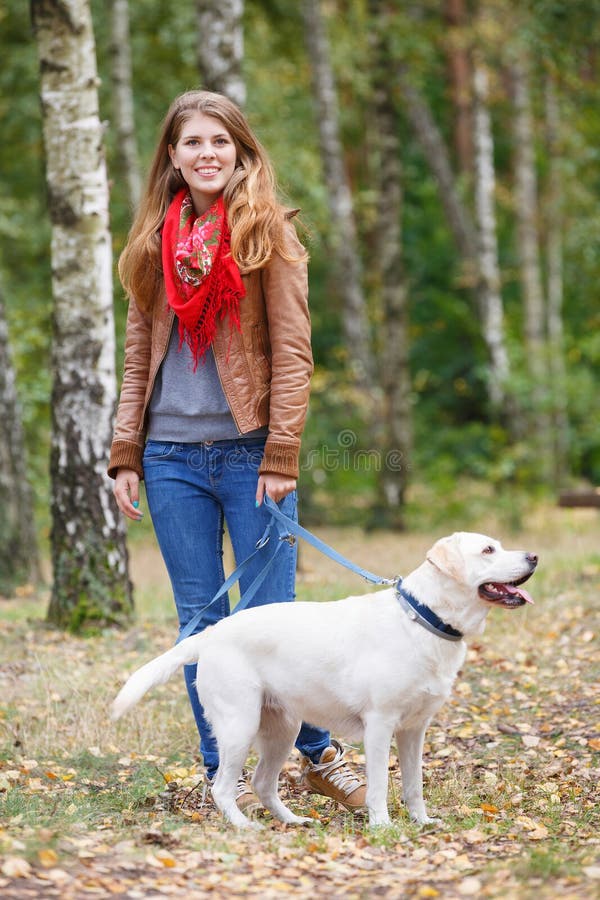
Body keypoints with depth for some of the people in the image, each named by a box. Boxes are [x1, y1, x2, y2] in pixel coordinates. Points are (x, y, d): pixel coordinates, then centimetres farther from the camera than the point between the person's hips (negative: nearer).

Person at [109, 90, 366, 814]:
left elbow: (292, 351, -5)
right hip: (171, 455, 3)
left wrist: (281, 457, -12)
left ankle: (318, 755, 15)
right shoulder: (155, 242, 12)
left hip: (248, 450, -3)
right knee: (200, 619, 6)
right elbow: (138, 356, 13)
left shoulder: (269, 233, 0)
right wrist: (125, 455, 5)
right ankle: (223, 770, 15)